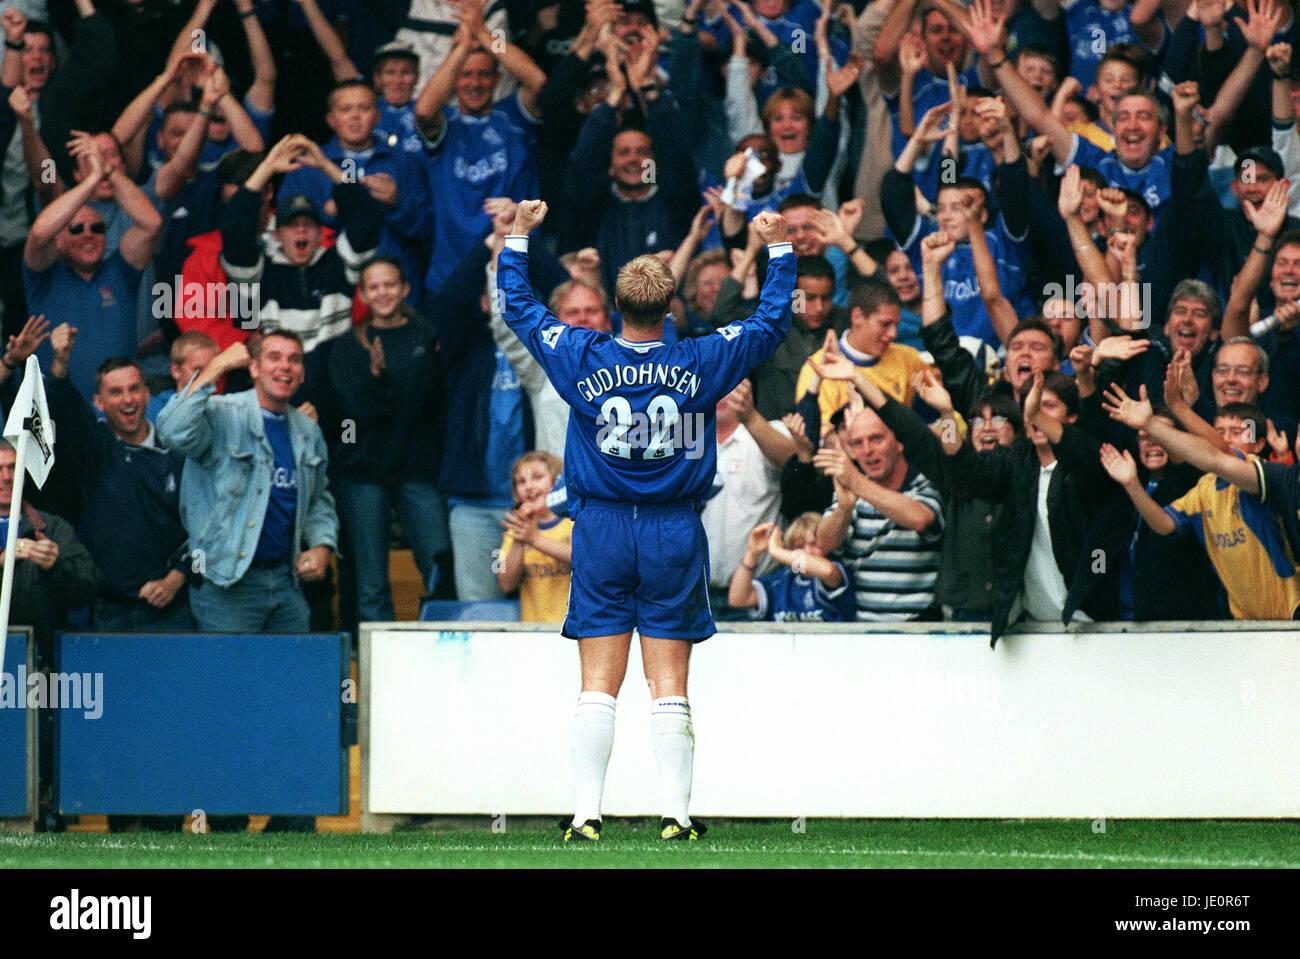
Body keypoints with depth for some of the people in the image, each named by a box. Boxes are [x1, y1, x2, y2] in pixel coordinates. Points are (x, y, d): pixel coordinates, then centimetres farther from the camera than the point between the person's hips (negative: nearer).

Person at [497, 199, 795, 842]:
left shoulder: (582, 360, -6)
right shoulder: (700, 364, -7)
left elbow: (518, 306, 9)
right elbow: (771, 322, 8)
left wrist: (519, 236, 20)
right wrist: (779, 250, 18)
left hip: (601, 530, 0)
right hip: (676, 535, 0)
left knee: (598, 686, 1)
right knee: (670, 687, 1)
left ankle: (586, 814, -3)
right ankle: (675, 814, -2)